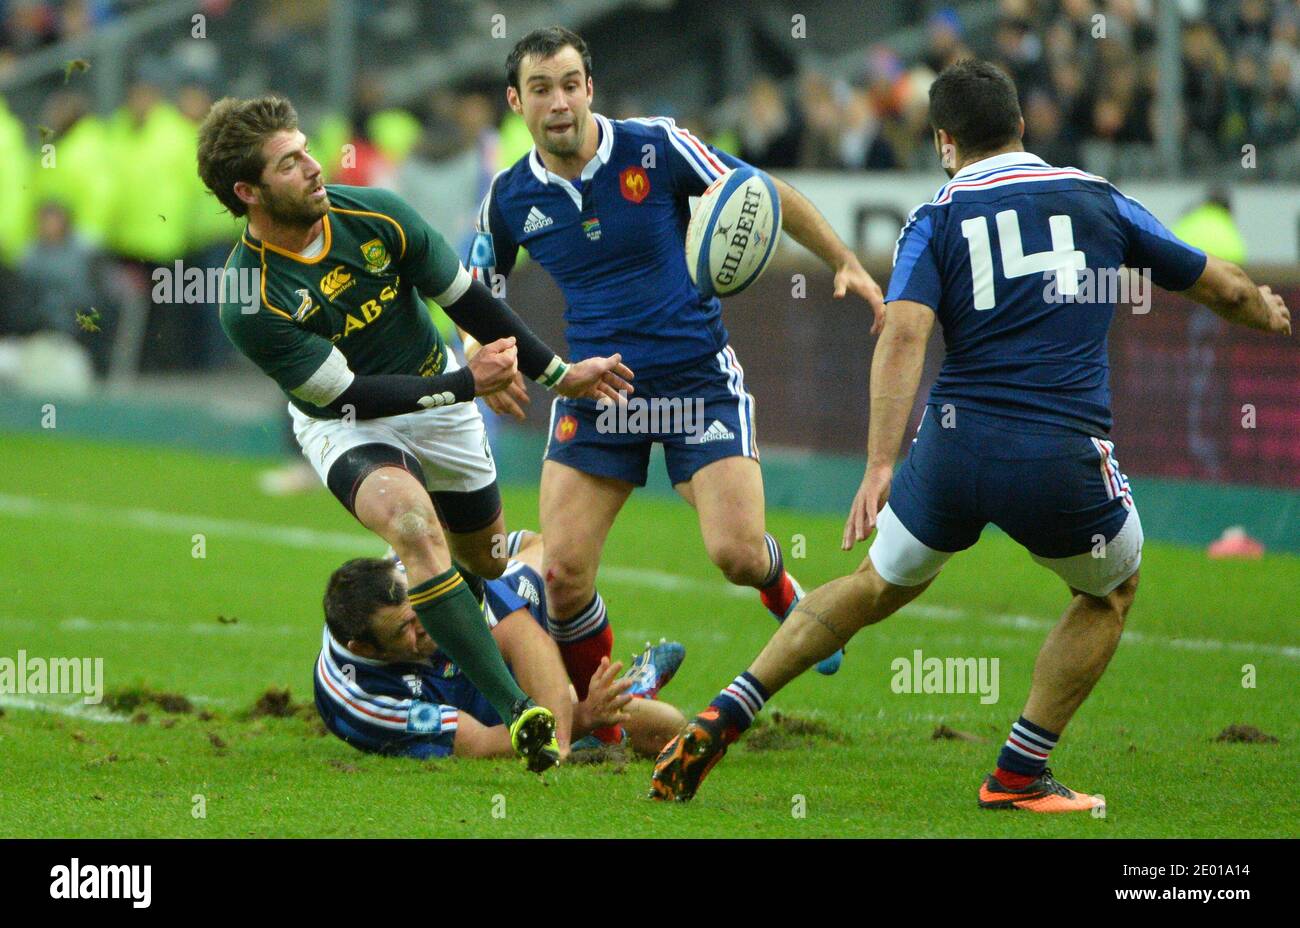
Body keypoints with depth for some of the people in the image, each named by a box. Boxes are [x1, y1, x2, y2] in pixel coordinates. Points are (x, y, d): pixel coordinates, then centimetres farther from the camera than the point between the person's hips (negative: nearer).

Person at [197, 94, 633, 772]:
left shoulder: (375, 215, -15)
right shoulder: (250, 300, -28)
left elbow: (465, 298, -2)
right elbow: (348, 392, -23)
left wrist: (558, 374, 3)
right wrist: (469, 383, -24)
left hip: (435, 395, 5)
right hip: (343, 425, -5)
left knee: (486, 558, 15)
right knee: (414, 523, -33)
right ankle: (516, 713, -35)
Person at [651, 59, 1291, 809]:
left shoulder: (938, 218, 9)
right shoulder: (1100, 199, 14)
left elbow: (904, 334, -9)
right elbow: (1220, 286, 25)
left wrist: (880, 466, -14)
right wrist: (1269, 312, 48)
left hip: (955, 448, 1)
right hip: (1065, 459, -1)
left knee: (880, 585, 26)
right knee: (1111, 592, 28)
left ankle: (722, 718, 18)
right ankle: (1020, 775, 23)